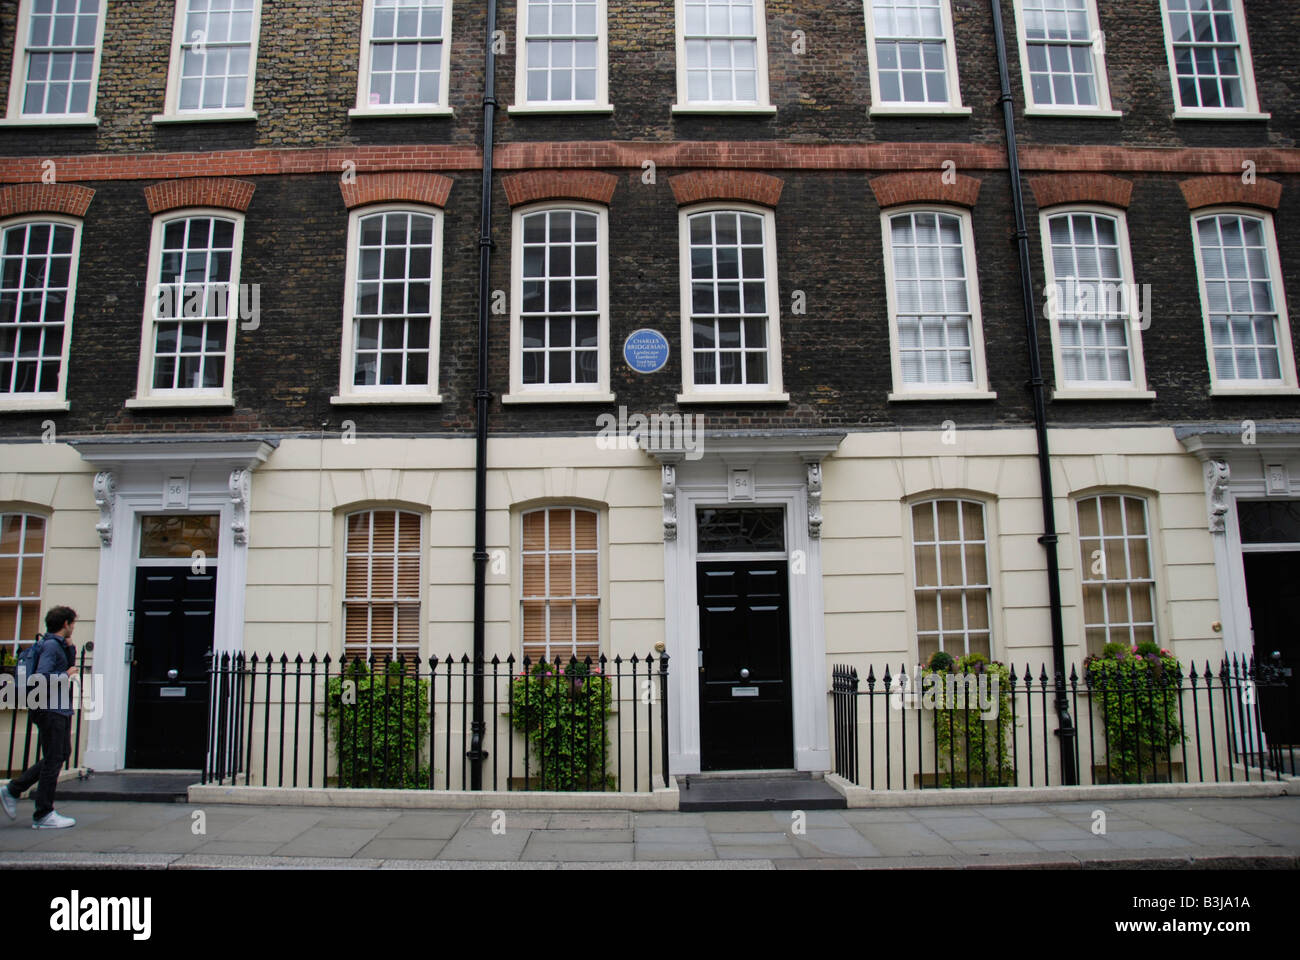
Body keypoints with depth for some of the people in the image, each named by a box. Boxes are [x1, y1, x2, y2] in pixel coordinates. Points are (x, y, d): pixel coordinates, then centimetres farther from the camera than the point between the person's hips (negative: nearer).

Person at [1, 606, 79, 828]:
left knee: (62, 753, 18)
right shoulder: (50, 645, -16)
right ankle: (43, 815, 7)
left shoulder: (58, 644, 15)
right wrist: (66, 675, -13)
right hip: (51, 710, -10)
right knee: (53, 760, -2)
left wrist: (70, 648, 7)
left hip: (60, 710, 10)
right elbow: (42, 676, -27)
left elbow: (70, 668, 17)